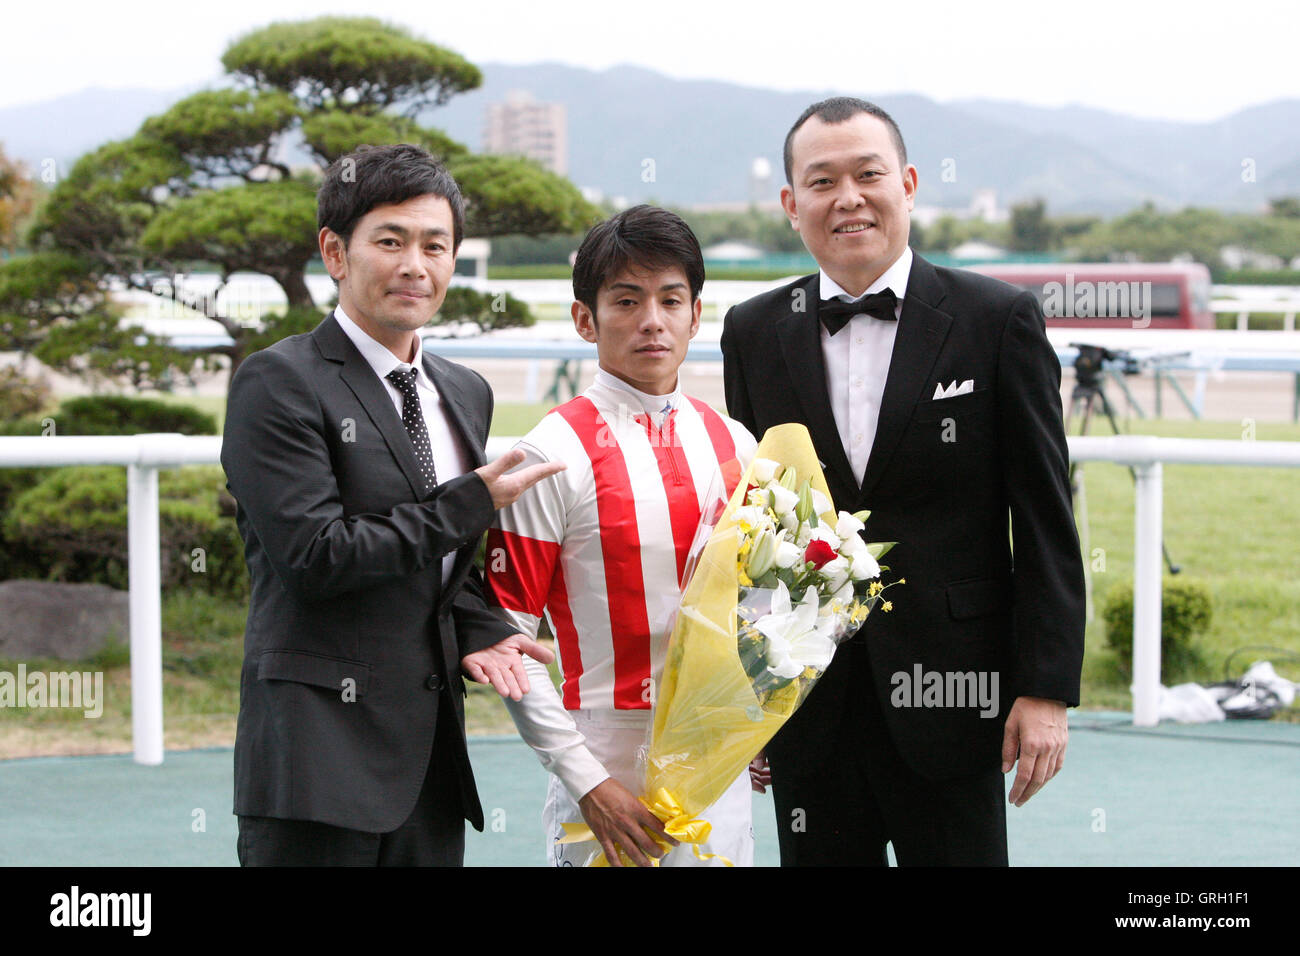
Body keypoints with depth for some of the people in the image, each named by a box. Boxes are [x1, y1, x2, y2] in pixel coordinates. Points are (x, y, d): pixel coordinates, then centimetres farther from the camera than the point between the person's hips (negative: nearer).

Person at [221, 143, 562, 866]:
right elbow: (315, 555, -16)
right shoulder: (279, 384, -7)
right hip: (321, 750, -7)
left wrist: (475, 630, 1)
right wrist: (470, 503, -10)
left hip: (430, 753, 7)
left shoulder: (466, 394, 16)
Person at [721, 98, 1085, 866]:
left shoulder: (999, 320, -1)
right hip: (807, 708, 2)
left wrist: (1047, 690, -8)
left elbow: (1046, 522, -2)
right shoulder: (755, 334, 7)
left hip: (950, 700, -2)